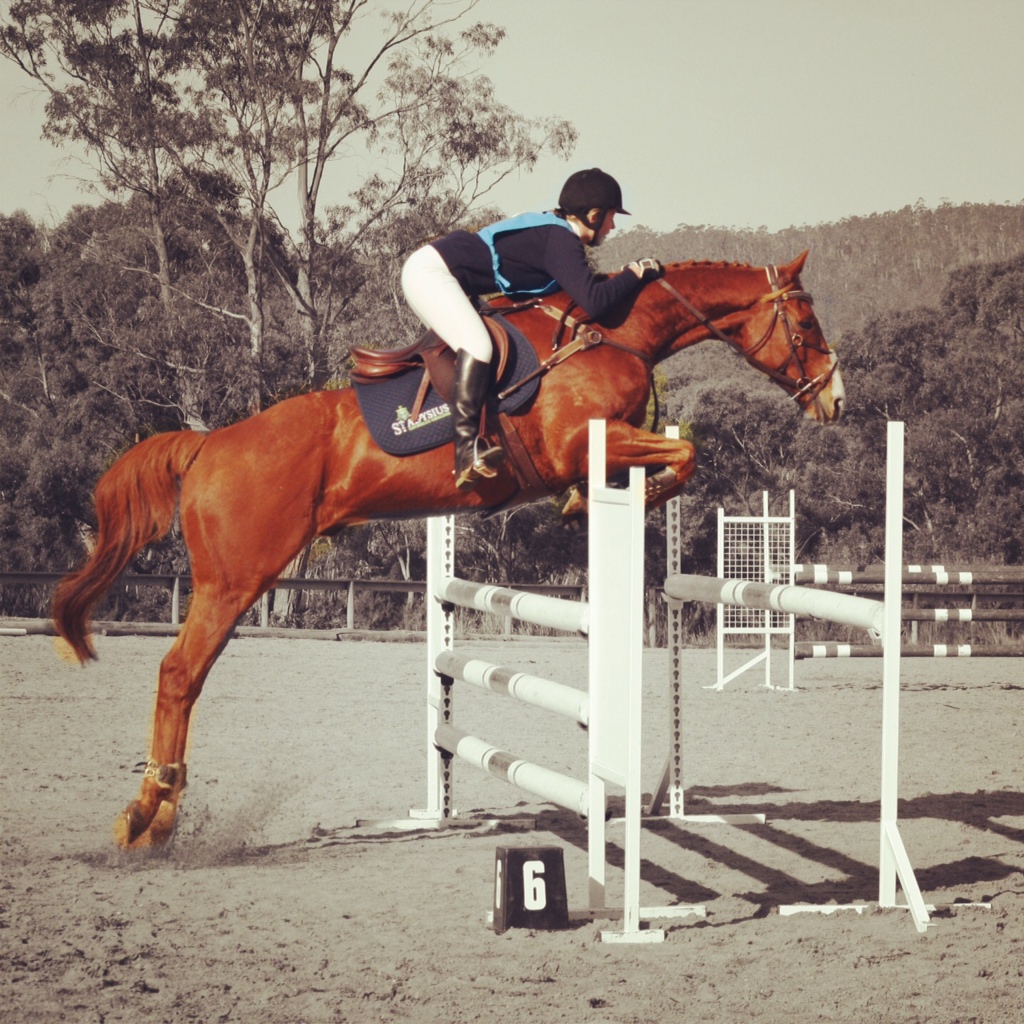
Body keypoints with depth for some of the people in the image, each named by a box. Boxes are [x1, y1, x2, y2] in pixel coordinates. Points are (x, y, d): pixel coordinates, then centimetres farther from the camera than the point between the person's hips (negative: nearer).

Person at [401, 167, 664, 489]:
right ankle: (467, 451, -36)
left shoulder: (553, 230, 12)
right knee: (478, 346, -28)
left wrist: (616, 279, 18)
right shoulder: (561, 241, -17)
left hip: (431, 272, 11)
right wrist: (634, 274, -15)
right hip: (430, 272, -11)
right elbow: (594, 302, -28)